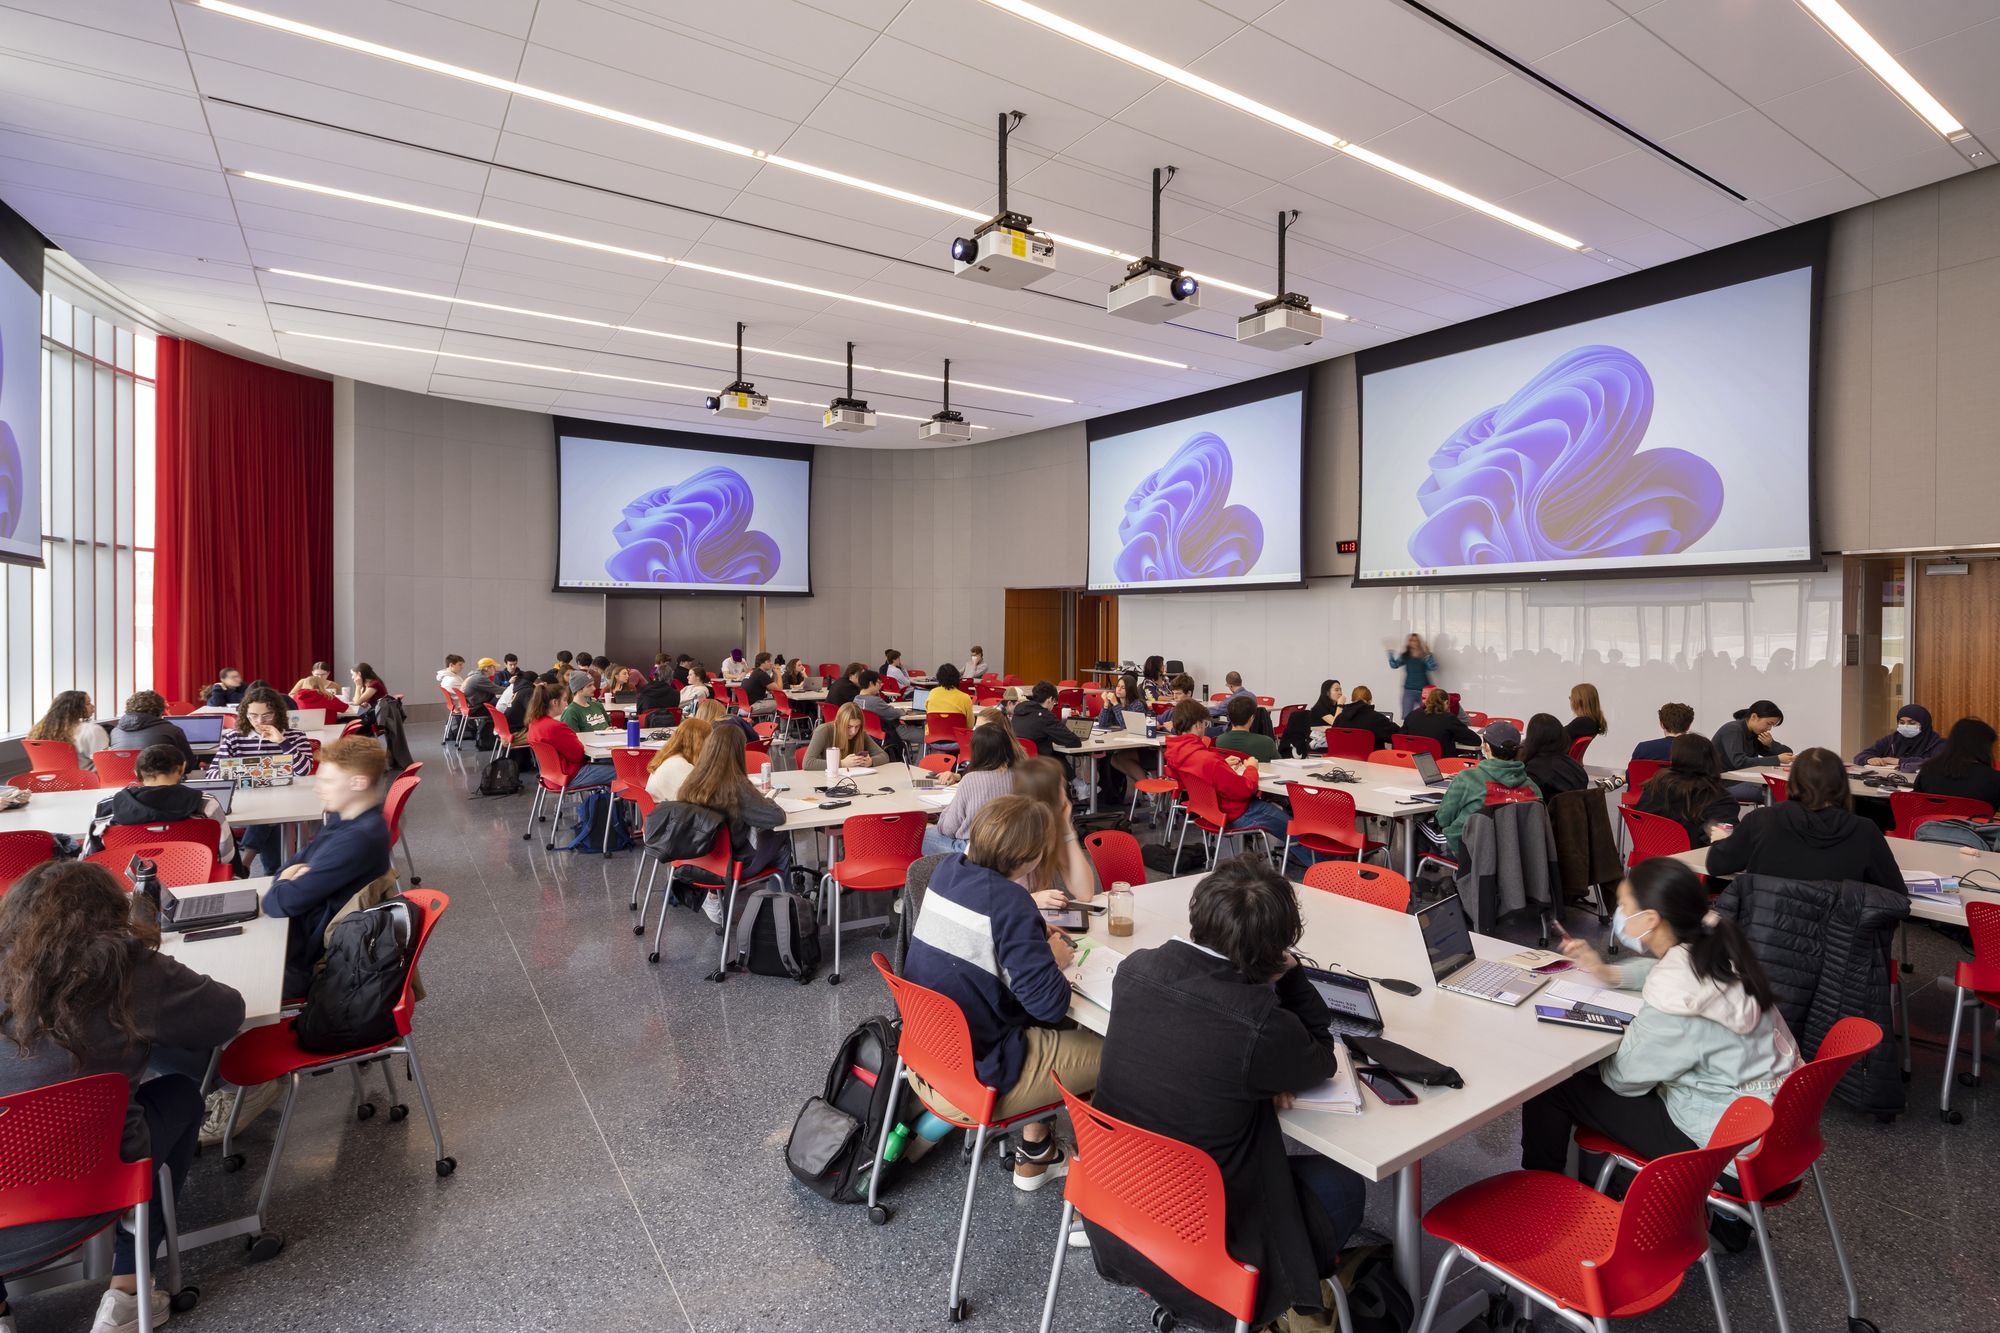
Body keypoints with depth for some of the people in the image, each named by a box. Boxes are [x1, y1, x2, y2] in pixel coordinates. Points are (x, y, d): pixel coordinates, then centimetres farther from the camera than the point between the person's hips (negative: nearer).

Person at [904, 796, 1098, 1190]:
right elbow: (1050, 1004, -24)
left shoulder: (948, 870, -3)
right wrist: (1055, 960, -4)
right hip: (973, 1079, -8)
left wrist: (1035, 939, 5)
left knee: (1055, 1031, 26)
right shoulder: (1008, 904, -26)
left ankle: (1035, 1155, 32)